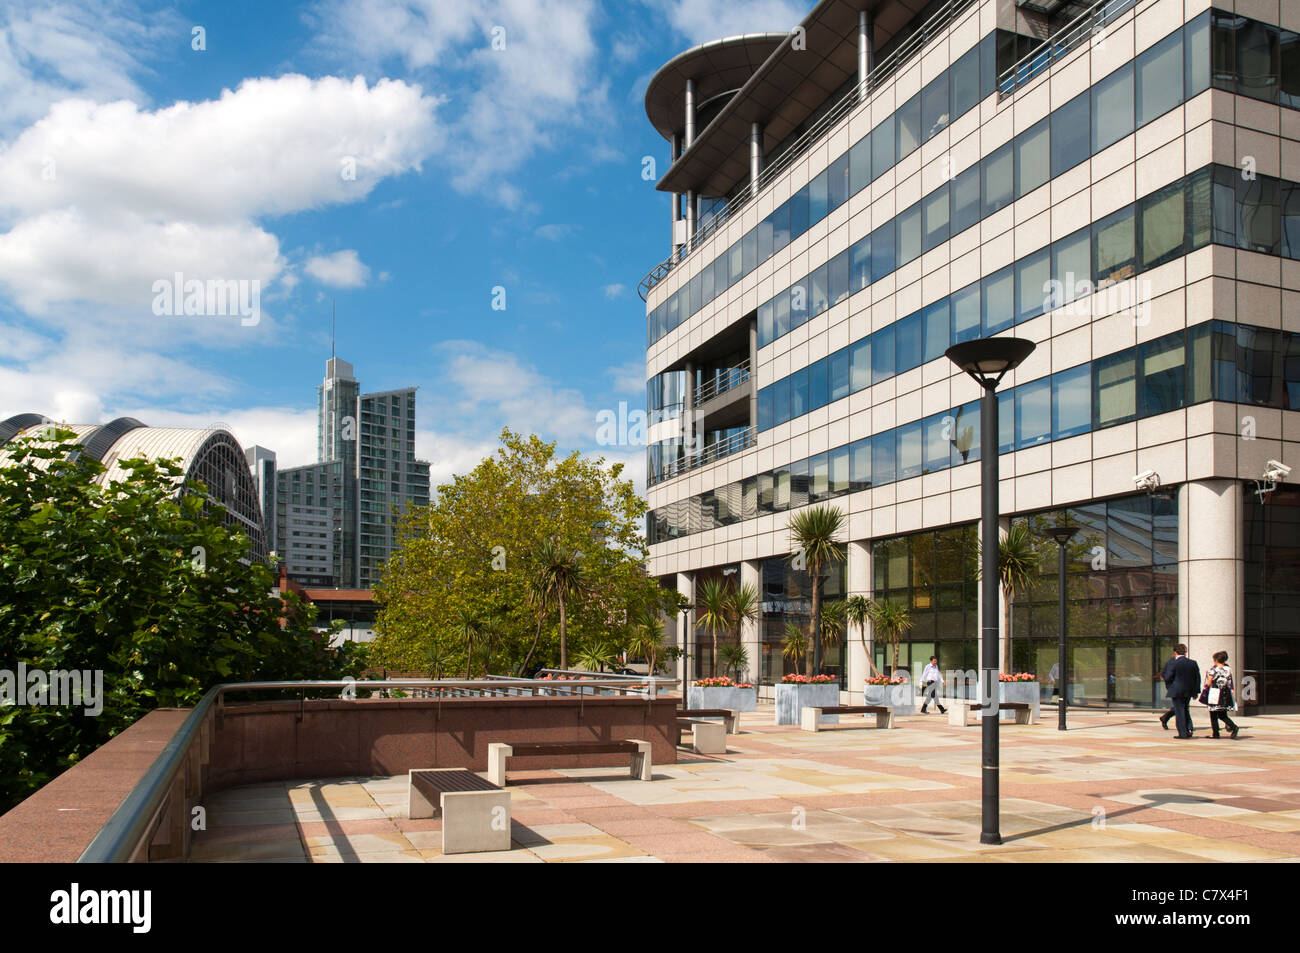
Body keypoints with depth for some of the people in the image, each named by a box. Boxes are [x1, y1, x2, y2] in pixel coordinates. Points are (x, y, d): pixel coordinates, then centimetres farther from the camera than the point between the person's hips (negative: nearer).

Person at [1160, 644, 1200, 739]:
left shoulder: (1173, 663, -14)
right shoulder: (1193, 663, 3)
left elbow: (1167, 677, -13)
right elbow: (1197, 678, 7)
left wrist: (1162, 675, 9)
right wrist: (1195, 691, 14)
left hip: (1177, 691, -5)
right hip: (1189, 691, 5)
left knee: (1179, 711, 1)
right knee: (1186, 710, 22)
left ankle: (1183, 733, 2)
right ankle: (1189, 729, 13)